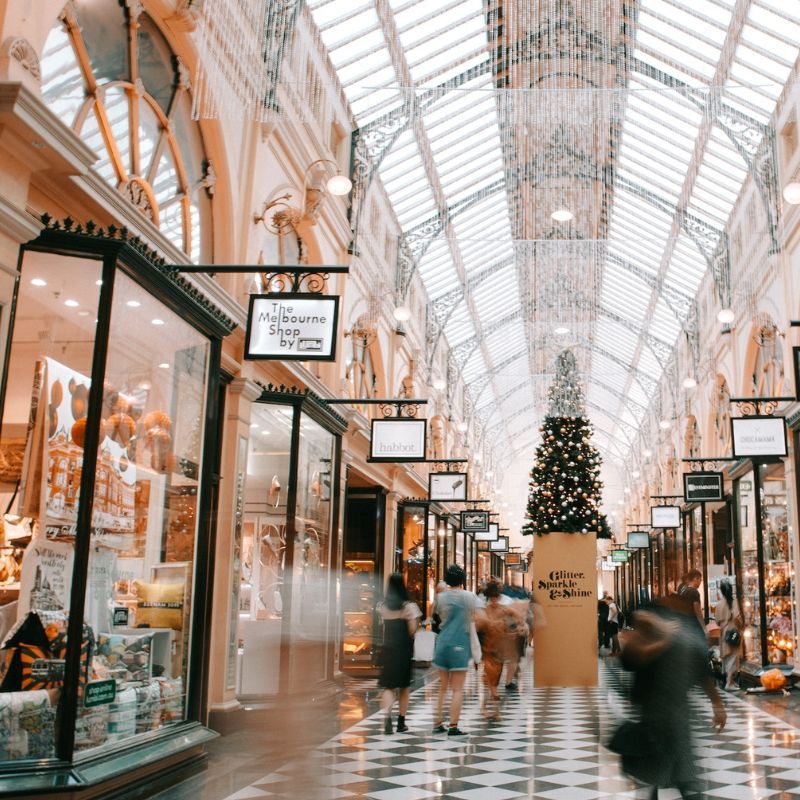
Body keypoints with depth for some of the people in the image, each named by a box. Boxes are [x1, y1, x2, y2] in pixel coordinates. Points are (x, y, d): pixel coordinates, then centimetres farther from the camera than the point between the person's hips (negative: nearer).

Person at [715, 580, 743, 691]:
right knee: (732, 657, -3)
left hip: (723, 632, 4)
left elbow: (717, 619, 3)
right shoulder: (733, 602, -10)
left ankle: (728, 680, 24)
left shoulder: (719, 603, 0)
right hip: (733, 631, -4)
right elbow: (737, 616, -16)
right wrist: (741, 627, 2)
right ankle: (729, 683, -8)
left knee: (726, 657, 15)